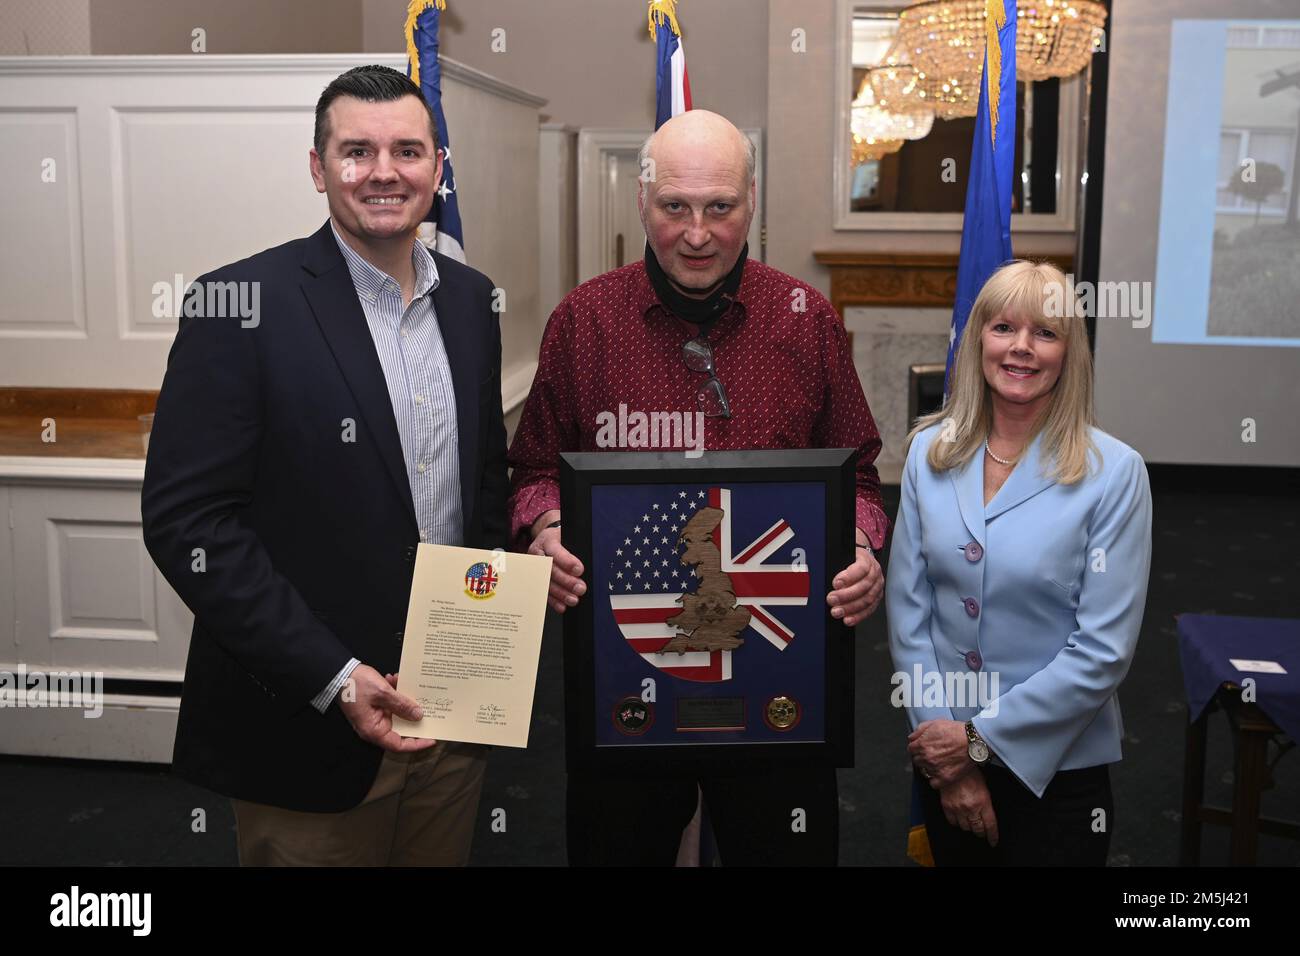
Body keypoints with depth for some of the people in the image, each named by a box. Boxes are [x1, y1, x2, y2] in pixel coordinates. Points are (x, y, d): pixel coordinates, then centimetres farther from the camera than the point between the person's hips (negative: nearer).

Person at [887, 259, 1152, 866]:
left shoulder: (1113, 471, -13)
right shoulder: (930, 451, -3)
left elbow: (1104, 649, -15)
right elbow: (907, 608, -3)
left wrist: (982, 739, -14)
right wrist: (946, 748, -9)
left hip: (1056, 766, -3)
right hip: (943, 754, 3)